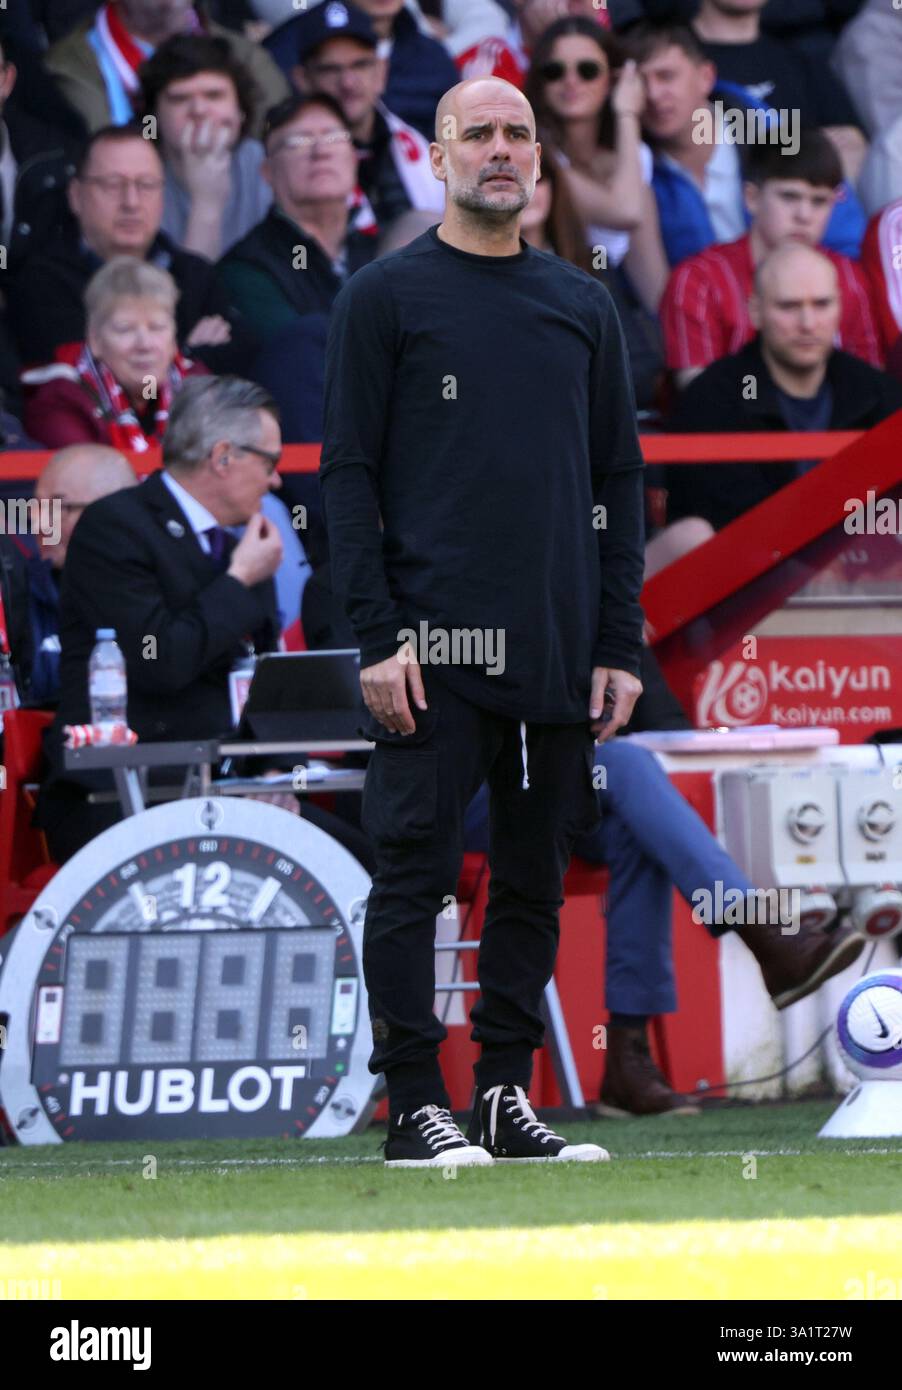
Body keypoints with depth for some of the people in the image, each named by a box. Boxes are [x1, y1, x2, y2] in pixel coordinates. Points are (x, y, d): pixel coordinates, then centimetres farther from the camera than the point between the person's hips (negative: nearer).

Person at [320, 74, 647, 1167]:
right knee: (415, 870, -6)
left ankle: (507, 1098, 13)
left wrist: (619, 645, 7)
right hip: (434, 648, -4)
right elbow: (346, 471, -2)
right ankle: (415, 1107, -3)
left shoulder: (582, 307, 15)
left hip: (558, 650, 4)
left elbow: (620, 481, 15)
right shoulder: (386, 297, 2)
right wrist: (377, 634, -11)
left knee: (534, 877, 7)